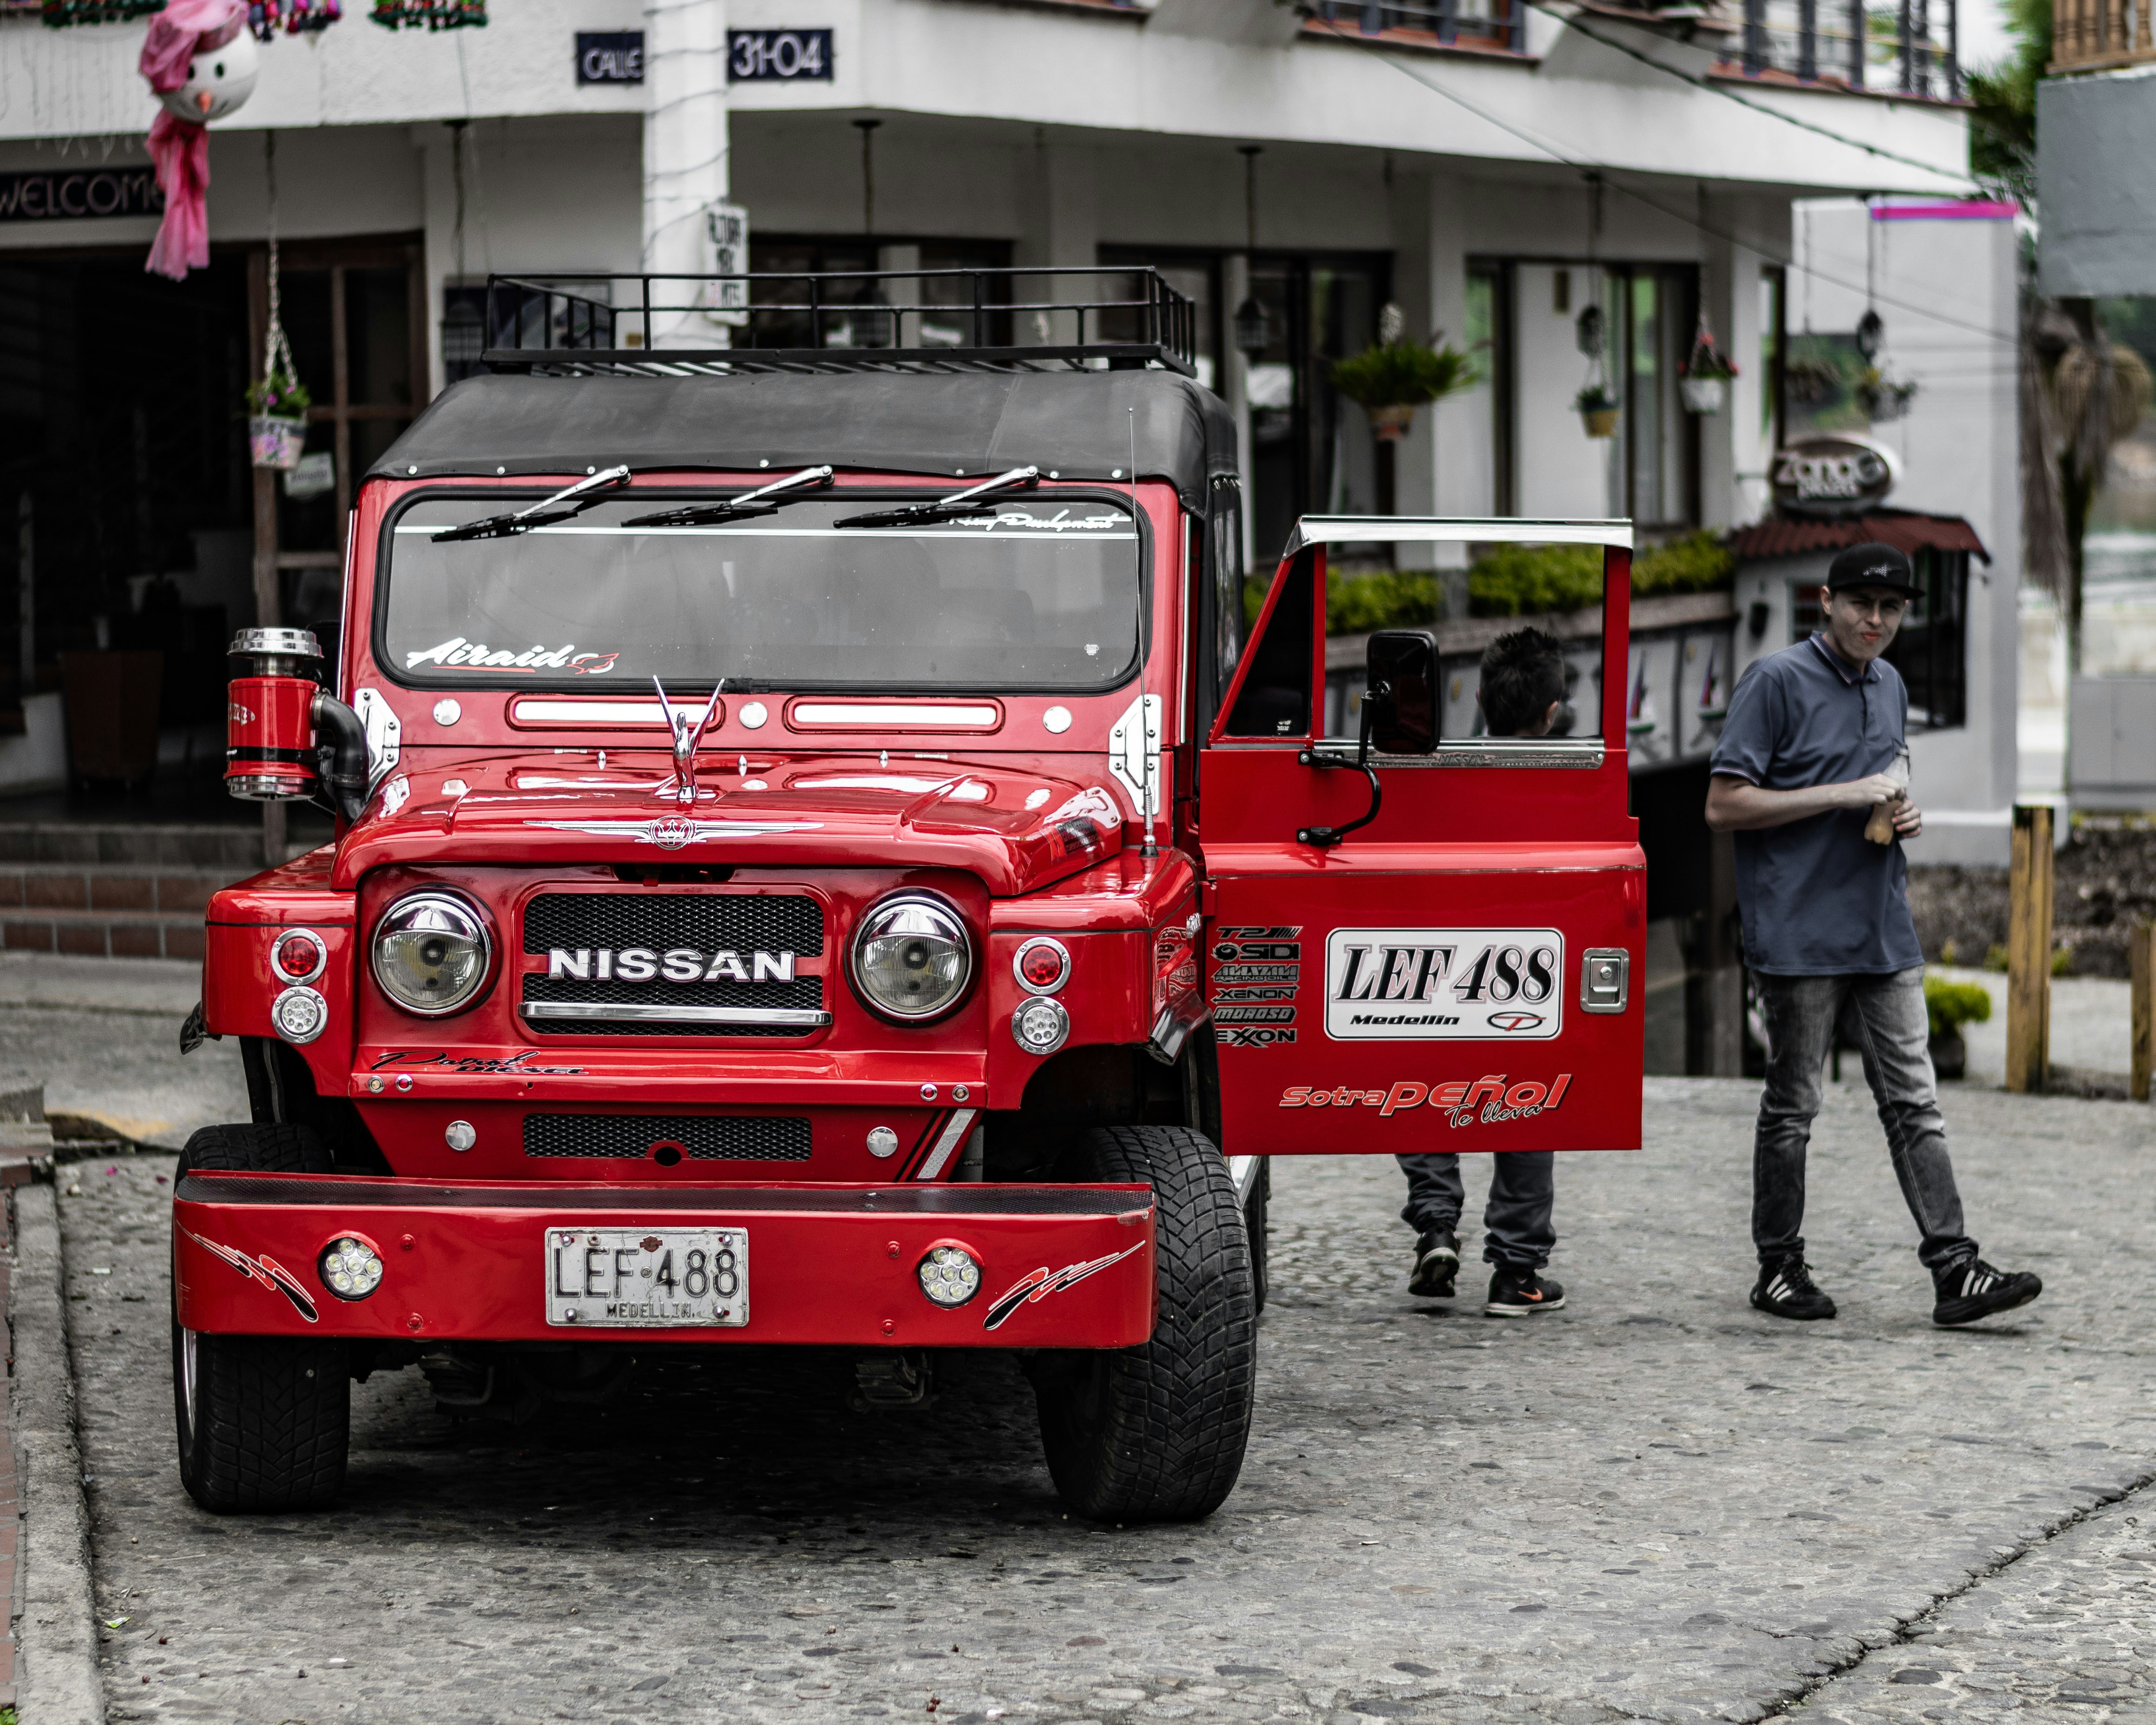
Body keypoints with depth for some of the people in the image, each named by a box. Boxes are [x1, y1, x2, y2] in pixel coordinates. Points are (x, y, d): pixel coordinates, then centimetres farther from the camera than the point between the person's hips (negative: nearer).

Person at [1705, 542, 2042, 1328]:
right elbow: (1724, 805, -12)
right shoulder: (1778, 682, -8)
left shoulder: (1890, 688, 15)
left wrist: (1901, 816, 5)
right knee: (1792, 1107, 3)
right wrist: (1843, 796, -16)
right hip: (1798, 933, -6)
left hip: (1883, 932, 6)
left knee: (1914, 1103, 1)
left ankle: (1953, 1269, -2)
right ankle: (1779, 1269, 14)